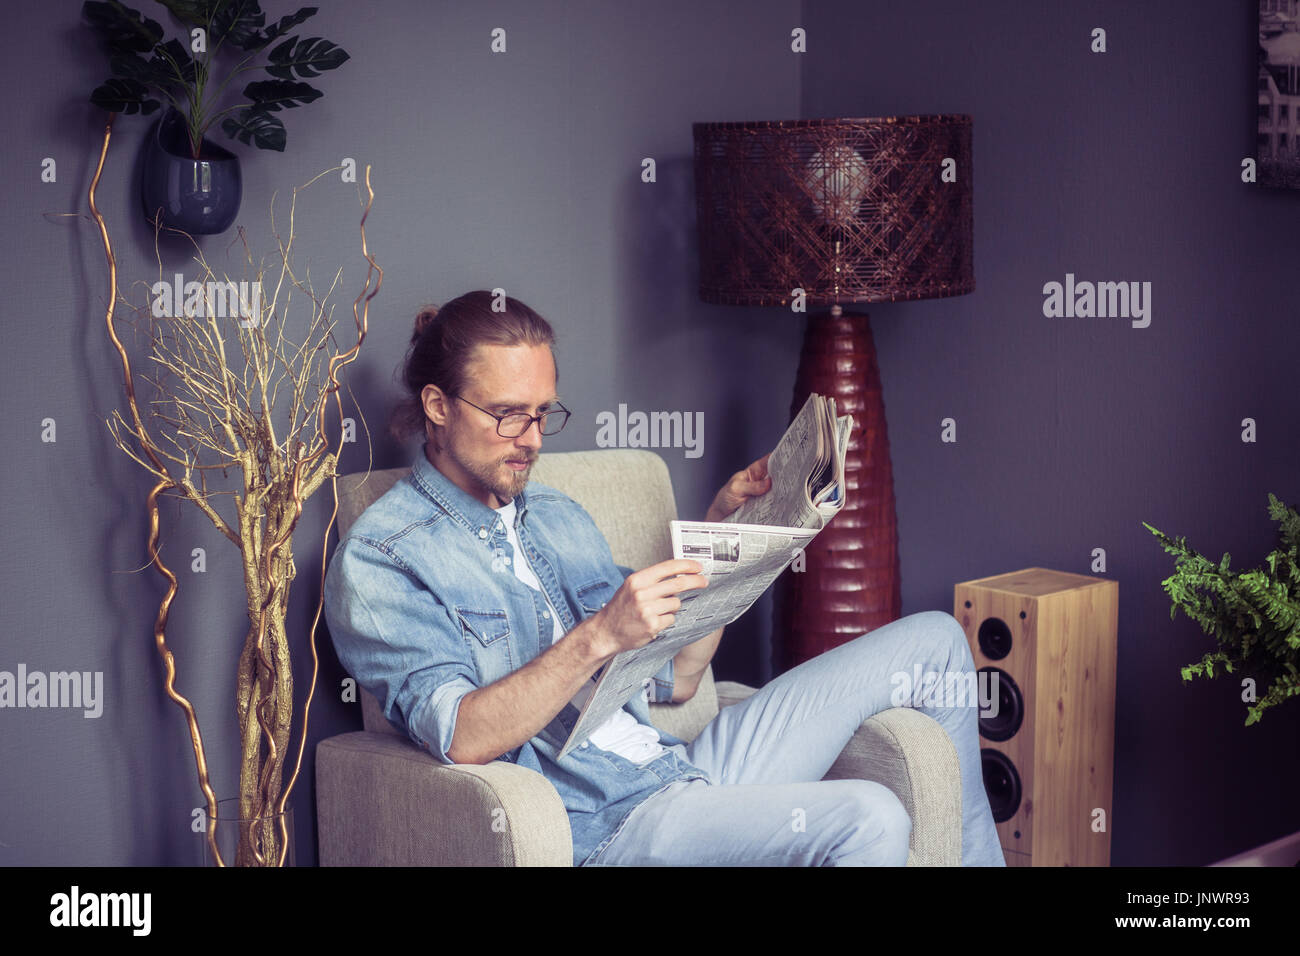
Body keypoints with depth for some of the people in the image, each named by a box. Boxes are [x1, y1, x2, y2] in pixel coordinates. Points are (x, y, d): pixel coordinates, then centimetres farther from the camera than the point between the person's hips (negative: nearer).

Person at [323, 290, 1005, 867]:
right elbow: (461, 739, -19)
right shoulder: (378, 558, -5)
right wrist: (598, 637, -28)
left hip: (681, 766, 8)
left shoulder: (558, 518, 19)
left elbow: (672, 683, 16)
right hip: (597, 825, -8)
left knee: (933, 640, 9)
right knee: (867, 820, -31)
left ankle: (976, 859, 18)